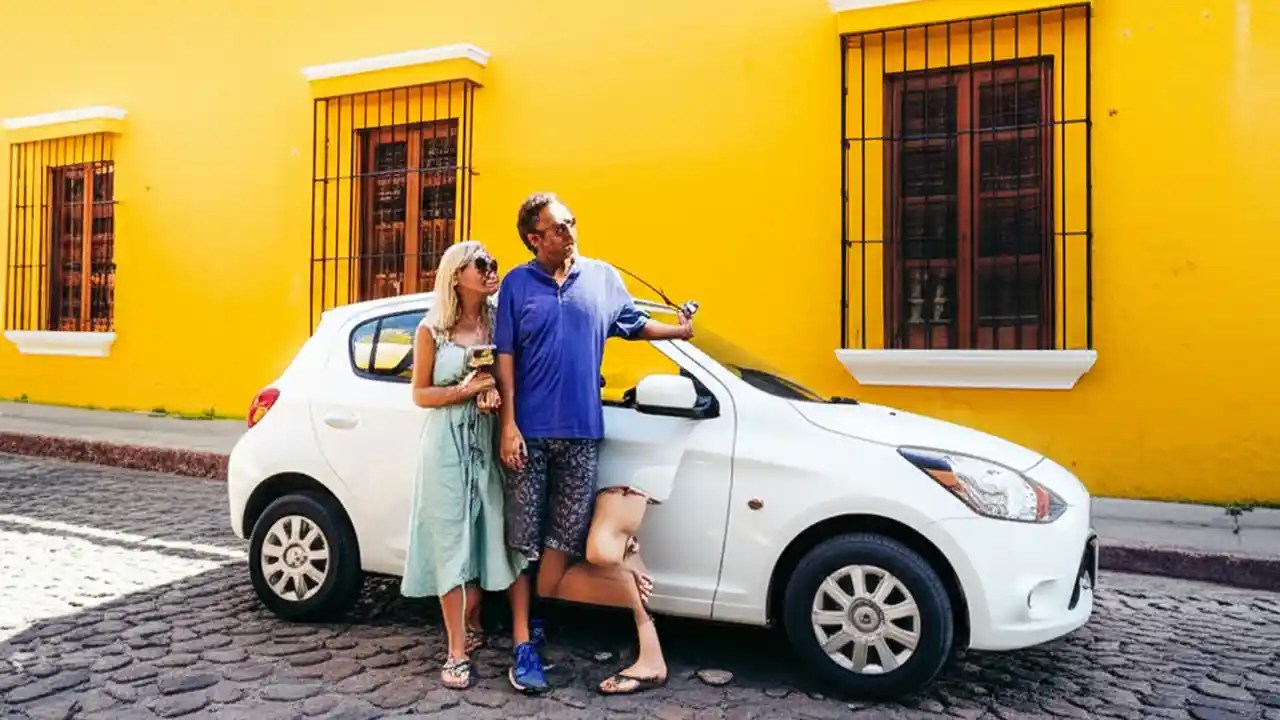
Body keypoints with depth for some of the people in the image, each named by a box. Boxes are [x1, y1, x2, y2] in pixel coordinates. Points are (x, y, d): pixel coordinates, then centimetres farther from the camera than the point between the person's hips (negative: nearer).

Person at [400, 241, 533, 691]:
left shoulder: (498, 323, 5)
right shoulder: (431, 330, -2)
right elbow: (420, 394, -1)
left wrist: (498, 395, -10)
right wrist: (467, 389, -15)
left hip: (489, 442, 3)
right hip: (447, 444, -3)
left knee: (485, 537, 6)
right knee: (451, 544, -1)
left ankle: (472, 626, 28)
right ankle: (458, 651, 6)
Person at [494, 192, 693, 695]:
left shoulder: (603, 277, 8)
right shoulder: (517, 284, 2)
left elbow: (634, 325, 21)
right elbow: (505, 357, 0)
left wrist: (678, 331, 6)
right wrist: (508, 423, -7)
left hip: (581, 433, 0)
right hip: (529, 431, 0)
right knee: (522, 545, 6)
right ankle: (524, 643, 19)